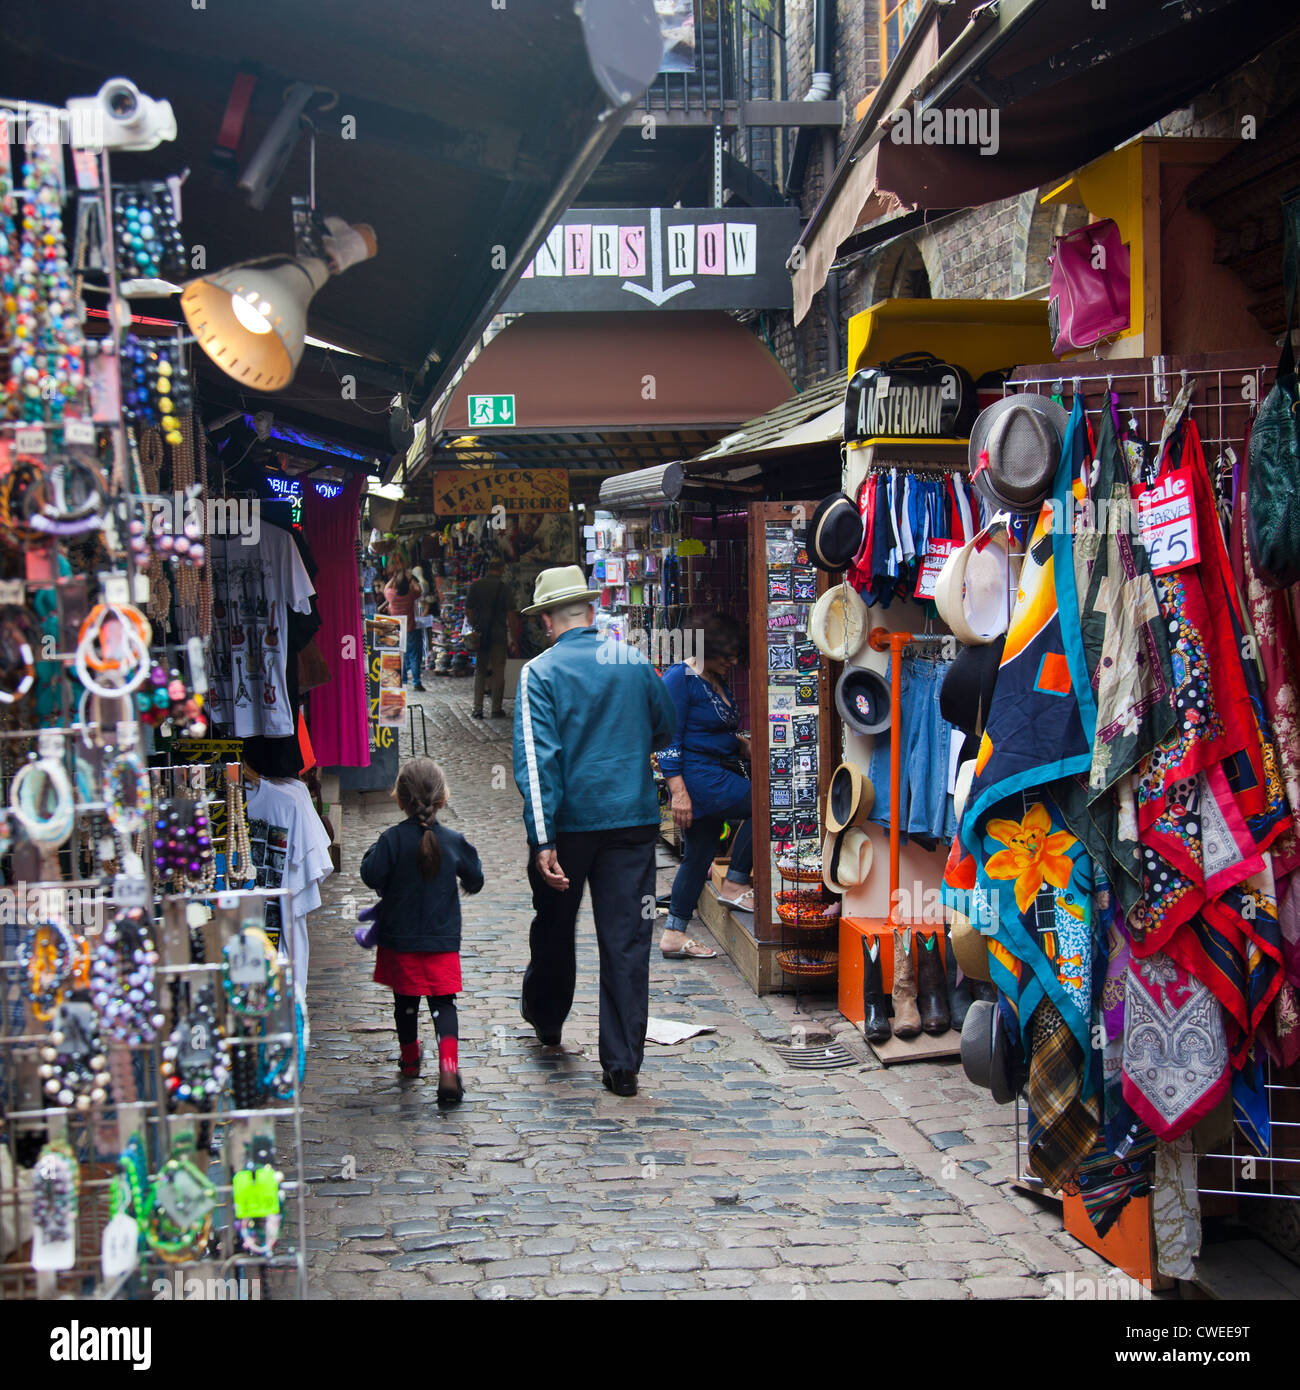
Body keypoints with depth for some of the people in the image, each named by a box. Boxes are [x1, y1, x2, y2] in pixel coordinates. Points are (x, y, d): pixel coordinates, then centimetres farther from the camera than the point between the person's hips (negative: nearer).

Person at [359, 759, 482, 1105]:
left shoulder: (392, 839, -13)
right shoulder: (454, 841, -6)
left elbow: (371, 877, -14)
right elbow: (475, 881, 4)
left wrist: (373, 852, 4)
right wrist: (467, 858, 24)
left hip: (399, 940, 0)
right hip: (443, 941, 0)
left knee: (405, 1001, 18)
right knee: (443, 1002, 3)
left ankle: (409, 1059, 36)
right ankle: (448, 1067, -17)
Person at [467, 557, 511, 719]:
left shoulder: (475, 585, 2)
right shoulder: (504, 587, -7)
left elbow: (468, 609, 2)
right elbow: (510, 613, -8)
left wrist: (474, 628, 12)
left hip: (480, 634, 3)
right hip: (498, 634, -3)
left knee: (479, 671, 11)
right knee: (498, 671, 5)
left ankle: (477, 708, 6)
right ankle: (496, 709, 5)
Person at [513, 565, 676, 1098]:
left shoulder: (541, 672, -8)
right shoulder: (633, 661, 3)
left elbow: (536, 758, -16)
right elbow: (665, 728, 18)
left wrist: (542, 840, -17)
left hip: (569, 822, -1)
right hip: (634, 819, 2)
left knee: (553, 927, 21)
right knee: (627, 940, 2)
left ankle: (545, 1019, 43)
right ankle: (622, 1064, 1)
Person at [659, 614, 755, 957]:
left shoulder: (718, 681, 16)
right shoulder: (680, 678, -12)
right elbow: (669, 739, -17)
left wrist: (745, 746, 7)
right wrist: (679, 792, -22)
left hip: (720, 774, 9)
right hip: (698, 777, -9)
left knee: (699, 856, 10)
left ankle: (673, 935, 15)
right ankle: (734, 887, -4)